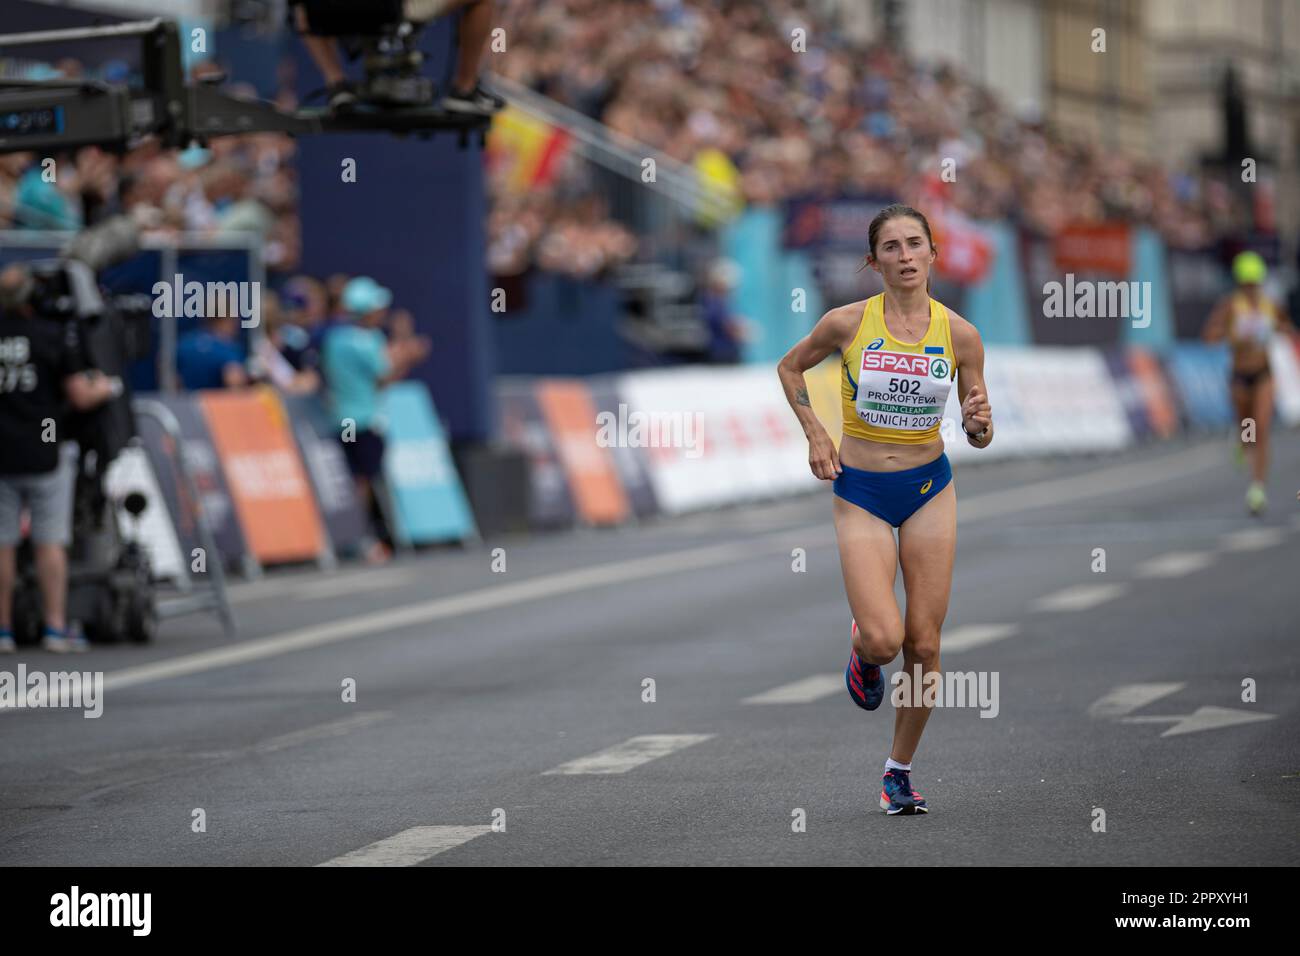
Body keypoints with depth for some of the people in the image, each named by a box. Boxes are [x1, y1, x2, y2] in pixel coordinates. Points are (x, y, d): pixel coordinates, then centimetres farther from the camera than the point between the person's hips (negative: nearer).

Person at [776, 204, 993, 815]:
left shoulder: (959, 334, -5)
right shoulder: (847, 323, -9)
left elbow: (978, 438, 4)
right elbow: (790, 367, 11)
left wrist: (979, 422, -19)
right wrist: (815, 434, -1)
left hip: (929, 490, 2)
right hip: (861, 494, -2)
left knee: (923, 644, 0)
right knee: (883, 638, -16)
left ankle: (900, 770, 18)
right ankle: (863, 653, 22)